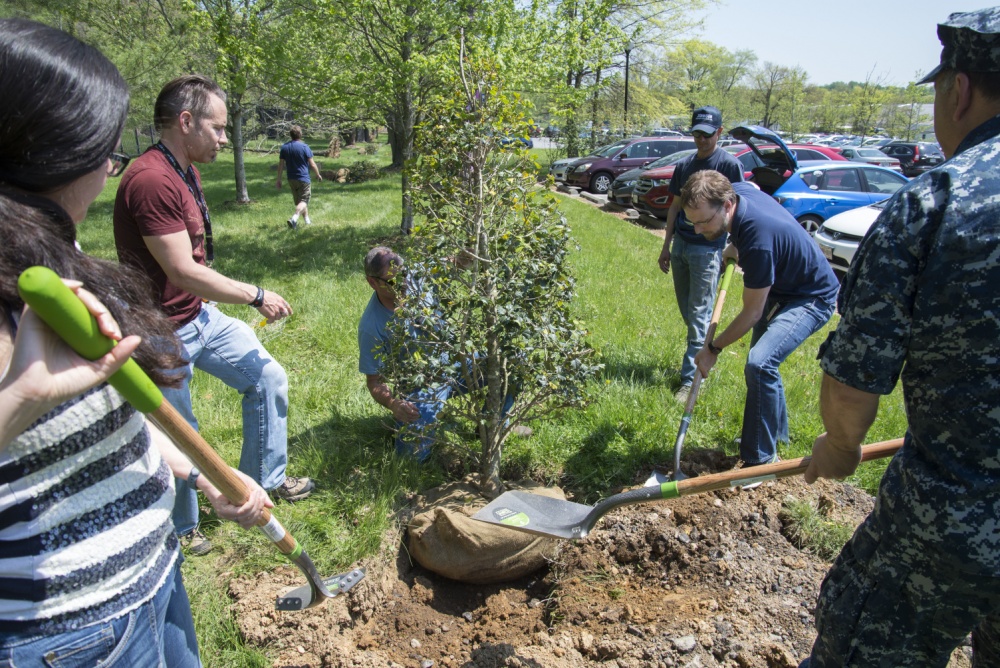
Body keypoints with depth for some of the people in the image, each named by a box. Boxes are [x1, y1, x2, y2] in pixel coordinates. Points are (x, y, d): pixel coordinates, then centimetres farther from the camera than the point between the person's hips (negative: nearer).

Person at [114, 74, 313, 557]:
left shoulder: (185, 171, 7)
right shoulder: (152, 180, -25)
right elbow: (183, 271, -27)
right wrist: (257, 296, -18)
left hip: (201, 315, 9)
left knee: (267, 377, 12)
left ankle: (264, 481, 27)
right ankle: (180, 529, 30)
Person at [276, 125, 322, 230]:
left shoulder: (284, 147, 3)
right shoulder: (304, 146, -11)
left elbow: (281, 164, 3)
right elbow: (312, 163, -8)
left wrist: (279, 180, 9)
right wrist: (318, 174, 8)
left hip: (291, 179, 5)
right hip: (304, 179, -5)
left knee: (298, 200, 18)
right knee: (303, 201, -4)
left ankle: (307, 220, 27)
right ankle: (294, 219, -24)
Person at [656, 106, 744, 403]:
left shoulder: (729, 164, -7)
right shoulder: (684, 165, 12)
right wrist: (666, 246, 15)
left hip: (708, 249, -7)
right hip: (681, 245, 7)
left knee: (699, 315, -6)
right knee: (686, 311, 13)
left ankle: (690, 378, -3)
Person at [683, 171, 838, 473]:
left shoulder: (758, 240, -39)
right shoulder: (736, 190, -15)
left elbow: (752, 313, -27)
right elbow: (754, 186, 14)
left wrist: (714, 348, -15)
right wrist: (736, 246, 10)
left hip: (811, 298, -10)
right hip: (781, 287, 10)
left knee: (760, 364, -27)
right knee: (761, 360, 20)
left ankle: (761, 460, -14)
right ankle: (776, 432, 42)